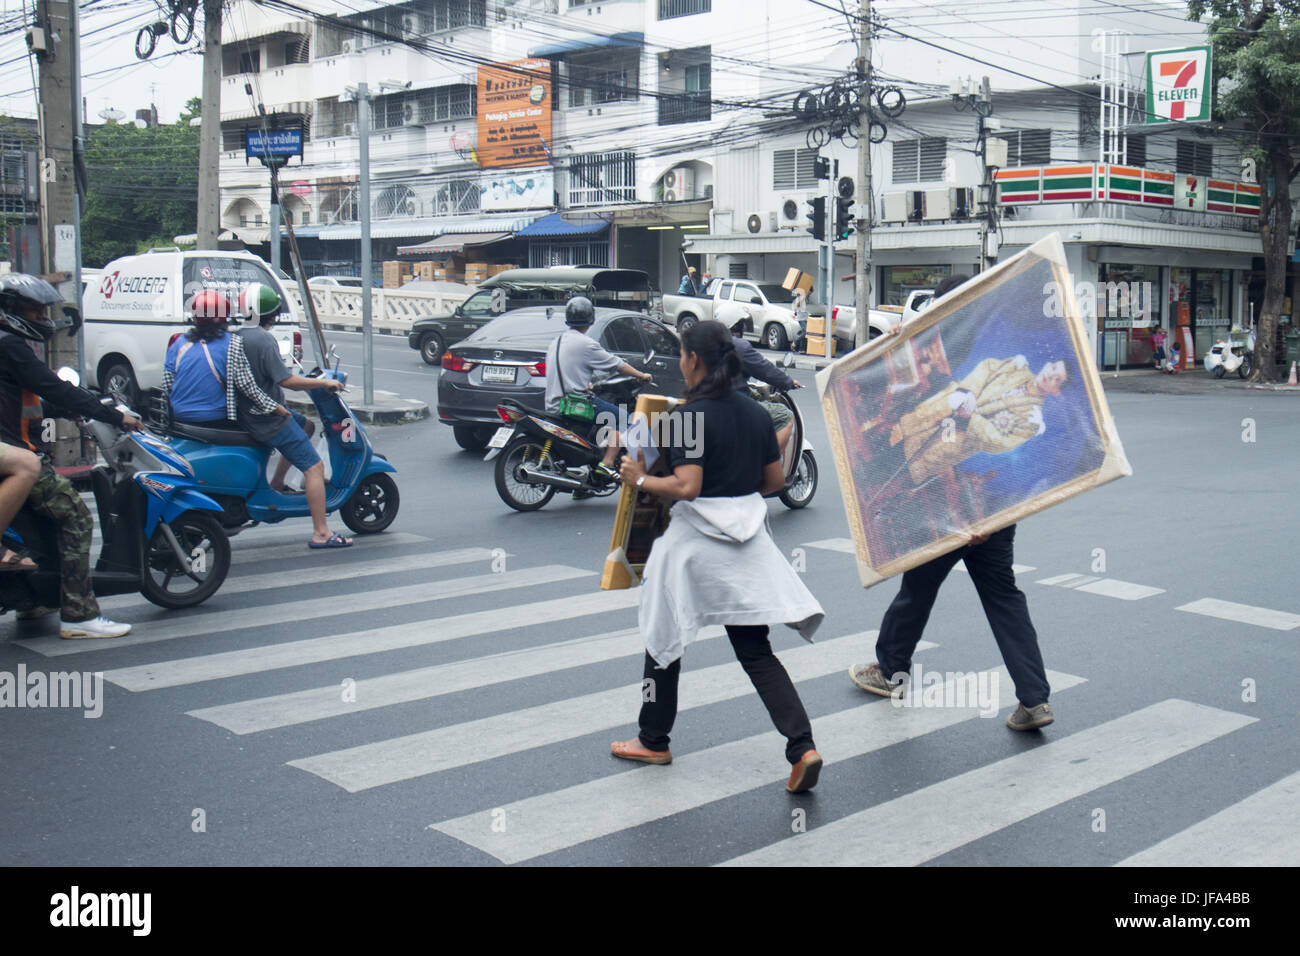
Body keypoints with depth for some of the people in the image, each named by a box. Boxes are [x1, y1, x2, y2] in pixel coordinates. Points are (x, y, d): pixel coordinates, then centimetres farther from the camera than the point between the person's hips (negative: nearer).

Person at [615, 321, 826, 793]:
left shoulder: (691, 414, -14)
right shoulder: (756, 412, 6)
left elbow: (686, 487, -22)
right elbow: (775, 480, 12)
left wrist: (640, 479, -7)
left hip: (696, 538, -6)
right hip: (747, 537, 6)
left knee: (664, 634, 15)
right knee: (755, 651, 8)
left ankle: (654, 741, 28)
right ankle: (802, 747, -6)